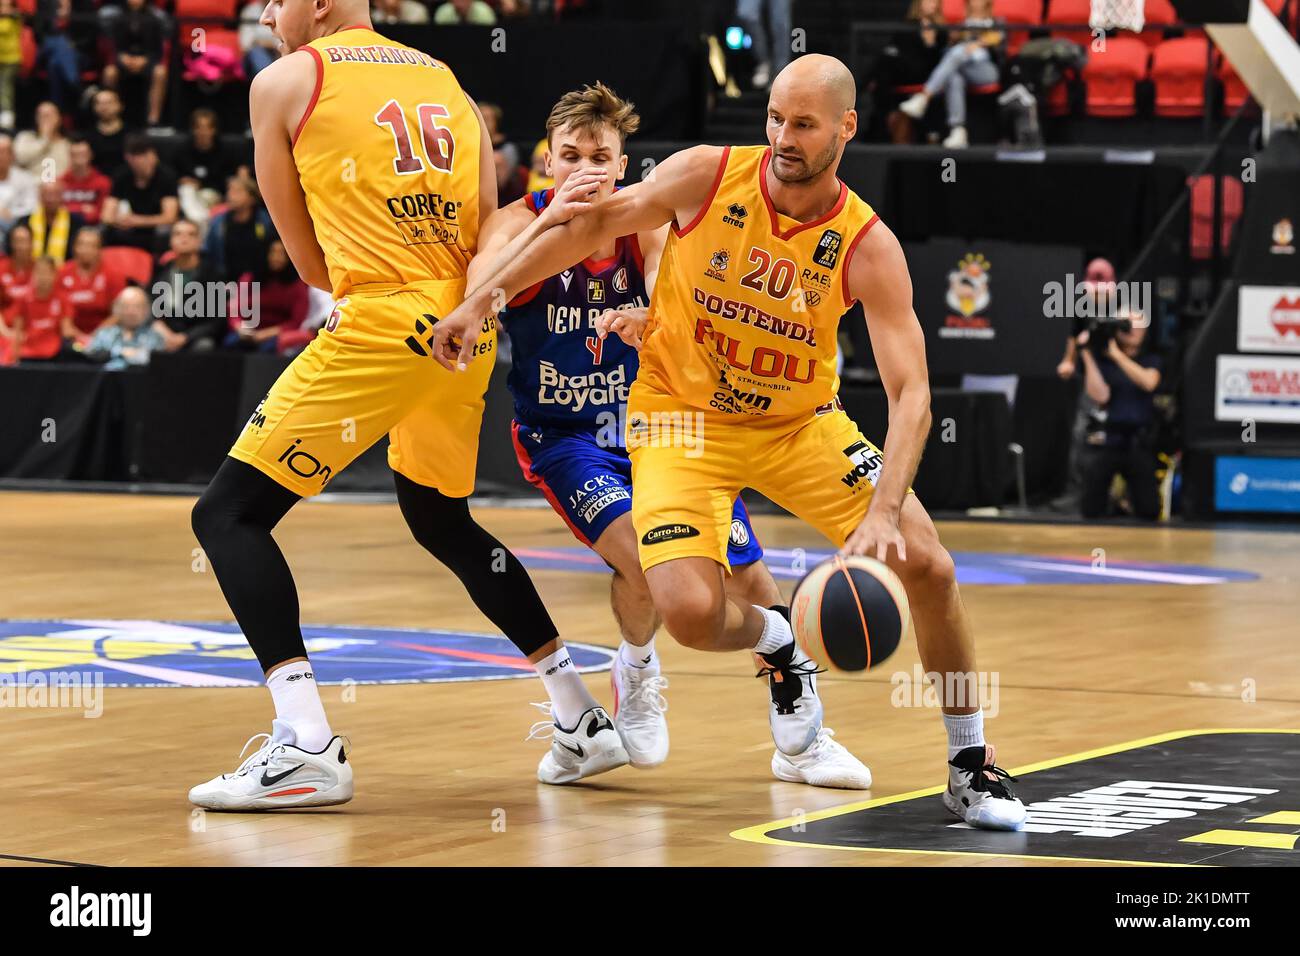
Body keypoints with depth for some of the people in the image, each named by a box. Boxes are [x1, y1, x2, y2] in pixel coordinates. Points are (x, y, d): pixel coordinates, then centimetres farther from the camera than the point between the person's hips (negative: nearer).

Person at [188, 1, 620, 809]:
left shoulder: (286, 82, 5)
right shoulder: (446, 82, 20)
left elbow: (309, 262, 12)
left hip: (383, 322, -7)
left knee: (229, 513, -1)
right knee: (442, 520, 28)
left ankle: (305, 744, -17)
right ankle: (584, 718, 30)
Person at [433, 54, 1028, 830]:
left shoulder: (869, 248, -19)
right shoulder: (708, 176, -18)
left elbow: (910, 394, -25)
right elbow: (597, 224, -2)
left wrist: (884, 511, -39)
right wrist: (484, 299, -4)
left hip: (800, 422, 1)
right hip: (682, 416, -1)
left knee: (927, 566, -14)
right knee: (690, 611, -22)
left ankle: (971, 764, 7)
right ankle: (775, 641, 17)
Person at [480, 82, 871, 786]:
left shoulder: (647, 227, -10)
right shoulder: (519, 222, -15)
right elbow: (477, 288, -35)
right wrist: (552, 217, -43)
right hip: (561, 434, -3)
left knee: (747, 575, -1)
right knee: (640, 556, -27)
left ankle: (797, 737, 19)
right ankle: (635, 674, 8)